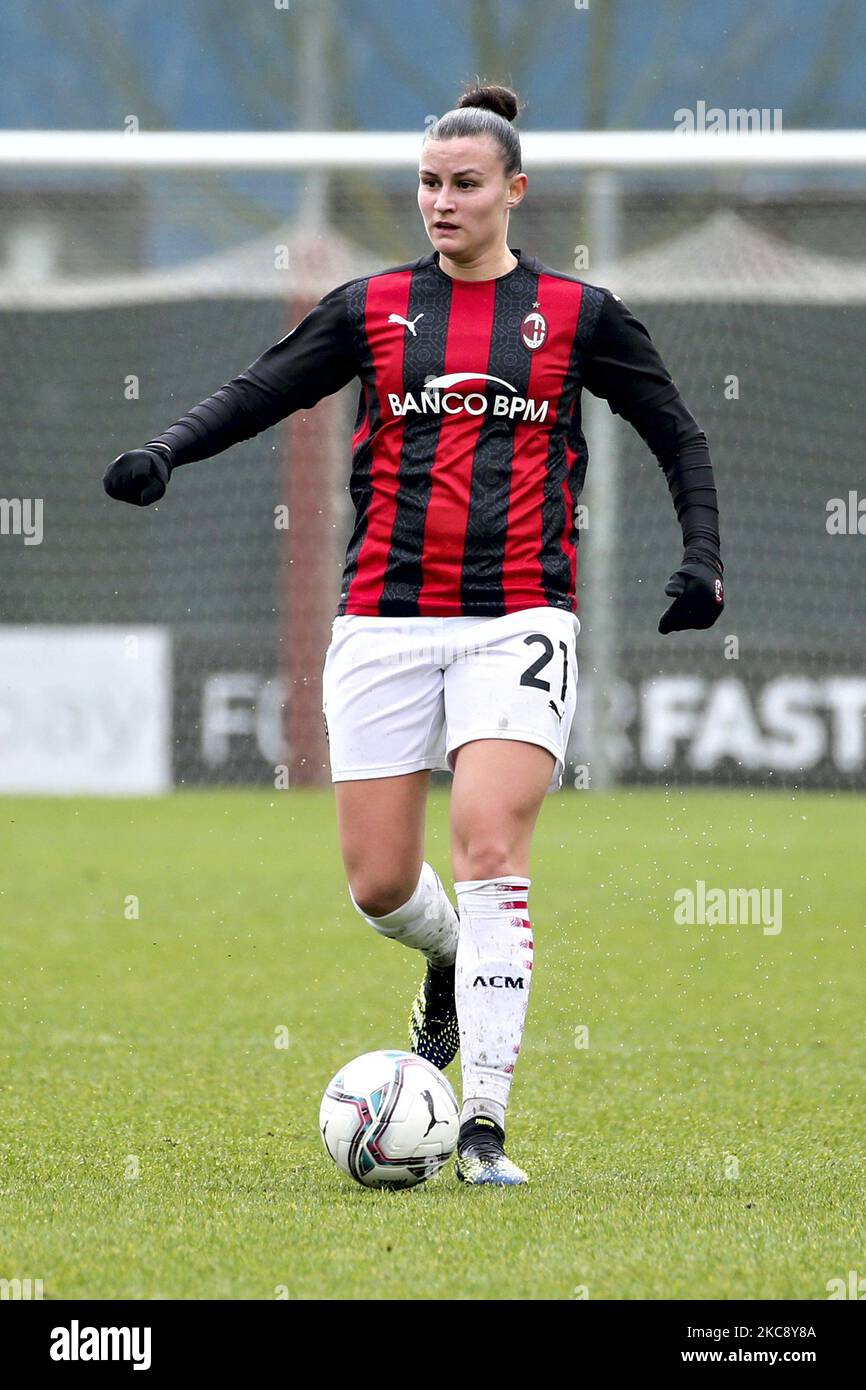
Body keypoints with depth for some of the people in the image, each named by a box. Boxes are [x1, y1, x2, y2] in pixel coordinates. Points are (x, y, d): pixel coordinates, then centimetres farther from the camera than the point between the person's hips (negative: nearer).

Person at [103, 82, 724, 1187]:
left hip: (516, 618, -2)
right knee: (378, 883, 1)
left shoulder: (574, 314, 6)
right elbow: (258, 391, 7)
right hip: (385, 618, 2)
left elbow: (678, 434, 14)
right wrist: (164, 452, -12)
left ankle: (484, 1128, -18)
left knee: (489, 843, -19)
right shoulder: (373, 307, 9)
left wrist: (702, 557, 3)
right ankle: (454, 966, 39)